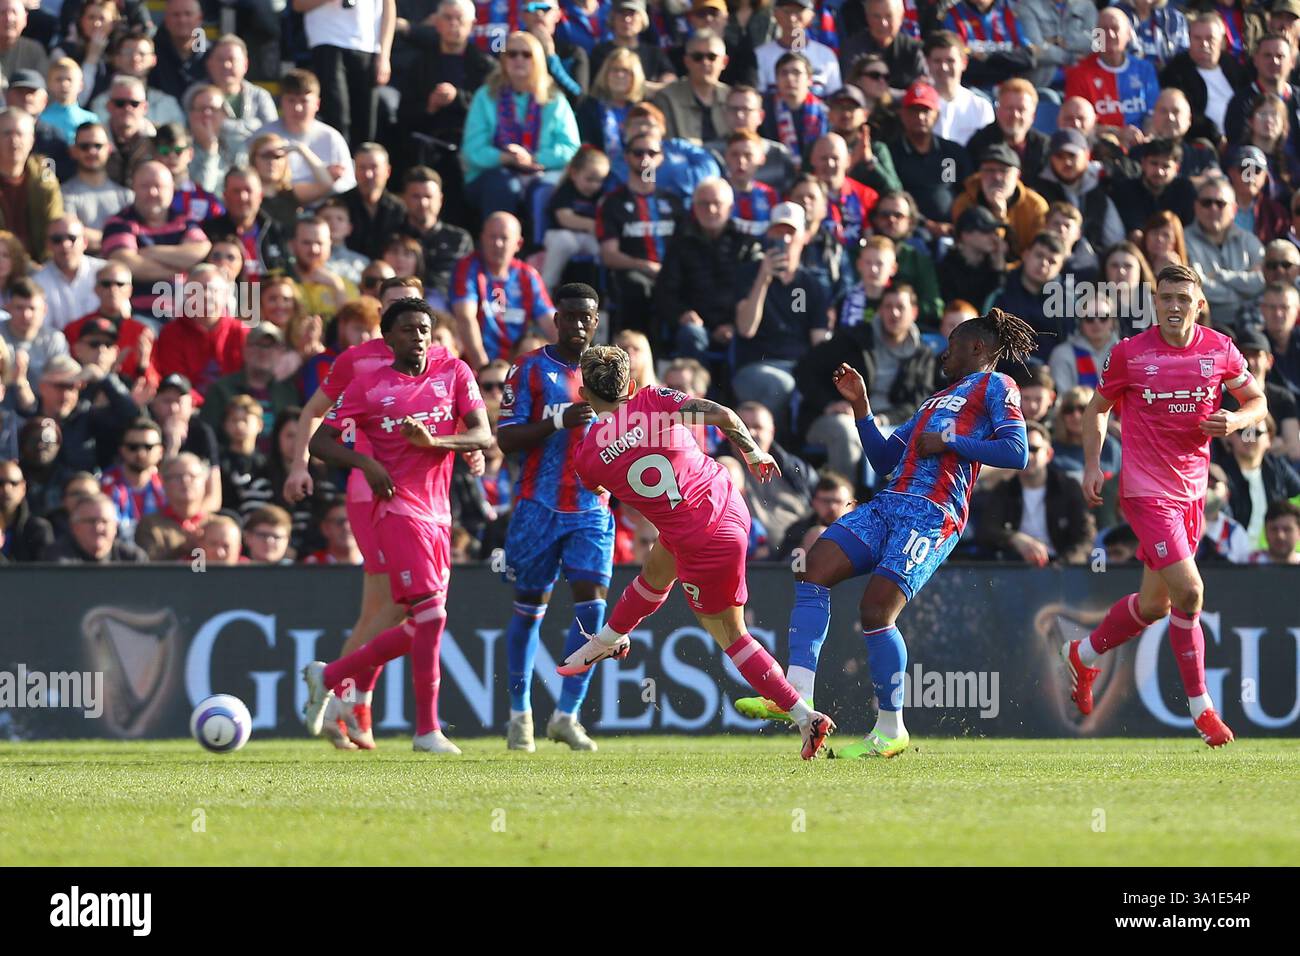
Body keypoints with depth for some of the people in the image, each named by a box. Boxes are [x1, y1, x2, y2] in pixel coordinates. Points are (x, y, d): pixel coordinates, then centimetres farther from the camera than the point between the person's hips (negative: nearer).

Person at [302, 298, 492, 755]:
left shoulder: (454, 373, 7)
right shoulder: (369, 386, -1)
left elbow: (483, 436, -1)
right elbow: (320, 442, 2)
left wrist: (433, 441, -19)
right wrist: (365, 463, -16)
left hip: (438, 513, 5)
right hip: (398, 509, -5)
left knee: (420, 629, 8)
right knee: (431, 613, -16)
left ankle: (329, 676, 26)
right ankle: (427, 730, -10)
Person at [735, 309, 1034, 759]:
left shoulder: (995, 387, 6)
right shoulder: (937, 400, 32)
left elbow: (1017, 452, -9)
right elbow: (884, 459, 30)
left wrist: (949, 443, -8)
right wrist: (860, 405, 22)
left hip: (933, 515, -9)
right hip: (890, 502, 9)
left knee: (876, 609, -17)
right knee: (813, 570, -9)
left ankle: (891, 730, -4)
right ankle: (796, 693, -15)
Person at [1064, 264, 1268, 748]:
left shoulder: (1219, 350, 0)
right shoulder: (1130, 354, -6)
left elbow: (1257, 401, 11)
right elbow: (1098, 408, 8)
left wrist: (1237, 420, -11)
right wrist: (1092, 464, -3)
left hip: (1191, 490, 5)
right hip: (1146, 490, -5)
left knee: (1154, 605, 14)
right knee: (1188, 593, -17)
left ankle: (1083, 655, 41)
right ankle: (1200, 706, -4)